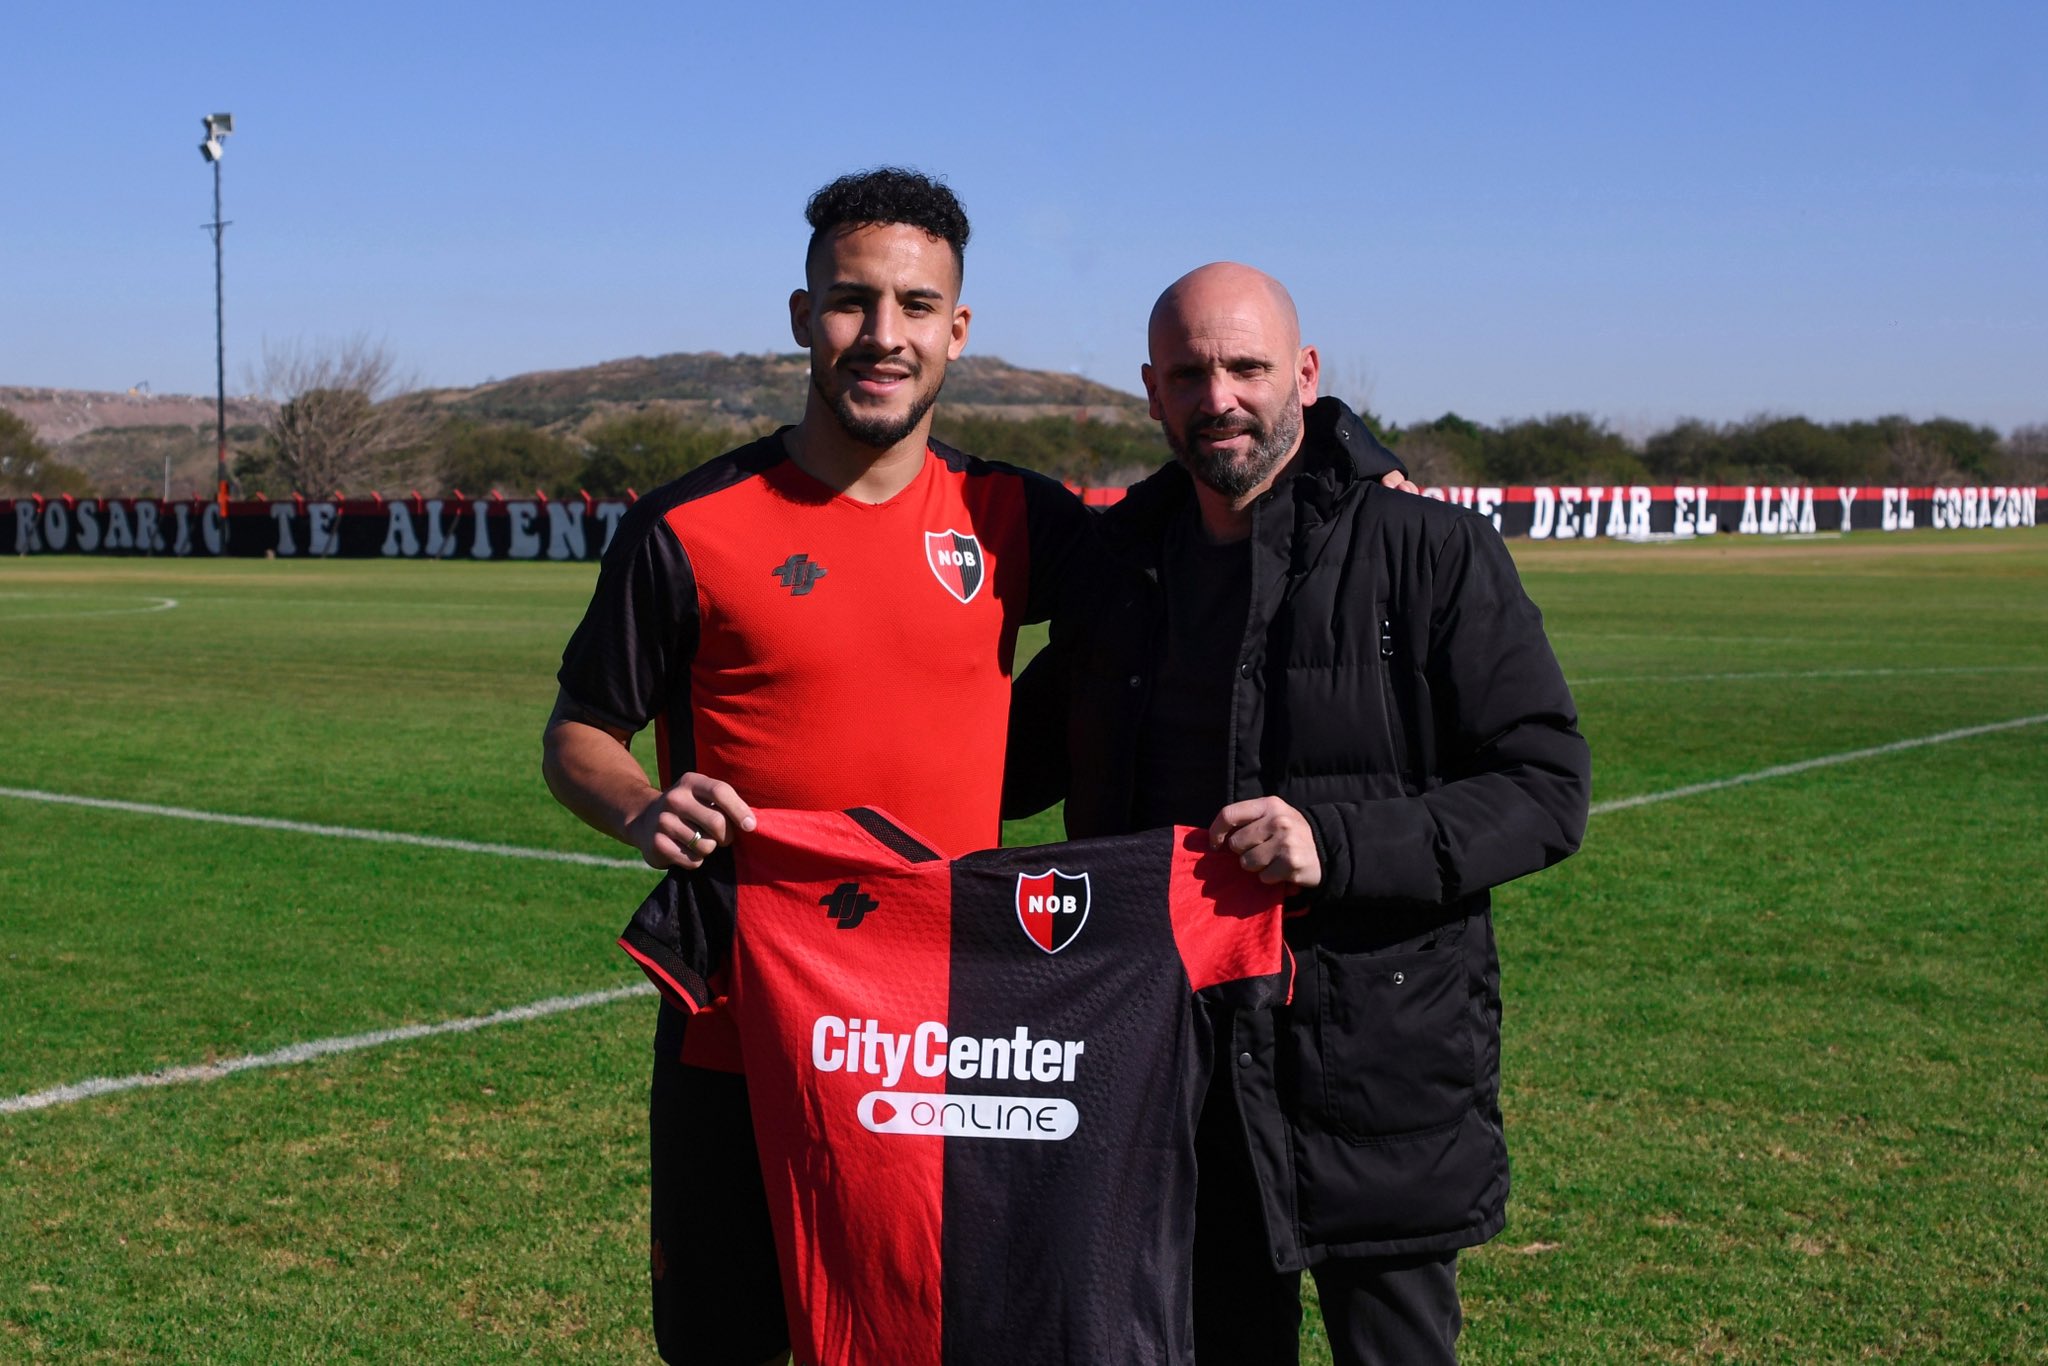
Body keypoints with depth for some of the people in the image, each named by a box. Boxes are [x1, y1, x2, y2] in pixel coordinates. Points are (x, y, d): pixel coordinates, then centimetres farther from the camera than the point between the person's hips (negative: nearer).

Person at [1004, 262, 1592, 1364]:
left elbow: (1549, 787, -11)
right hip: (1176, 1070, 4)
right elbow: (1032, 753, 21)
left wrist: (1341, 844, -23)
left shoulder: (1429, 552, -8)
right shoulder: (1119, 559, 7)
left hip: (1381, 1067, -4)